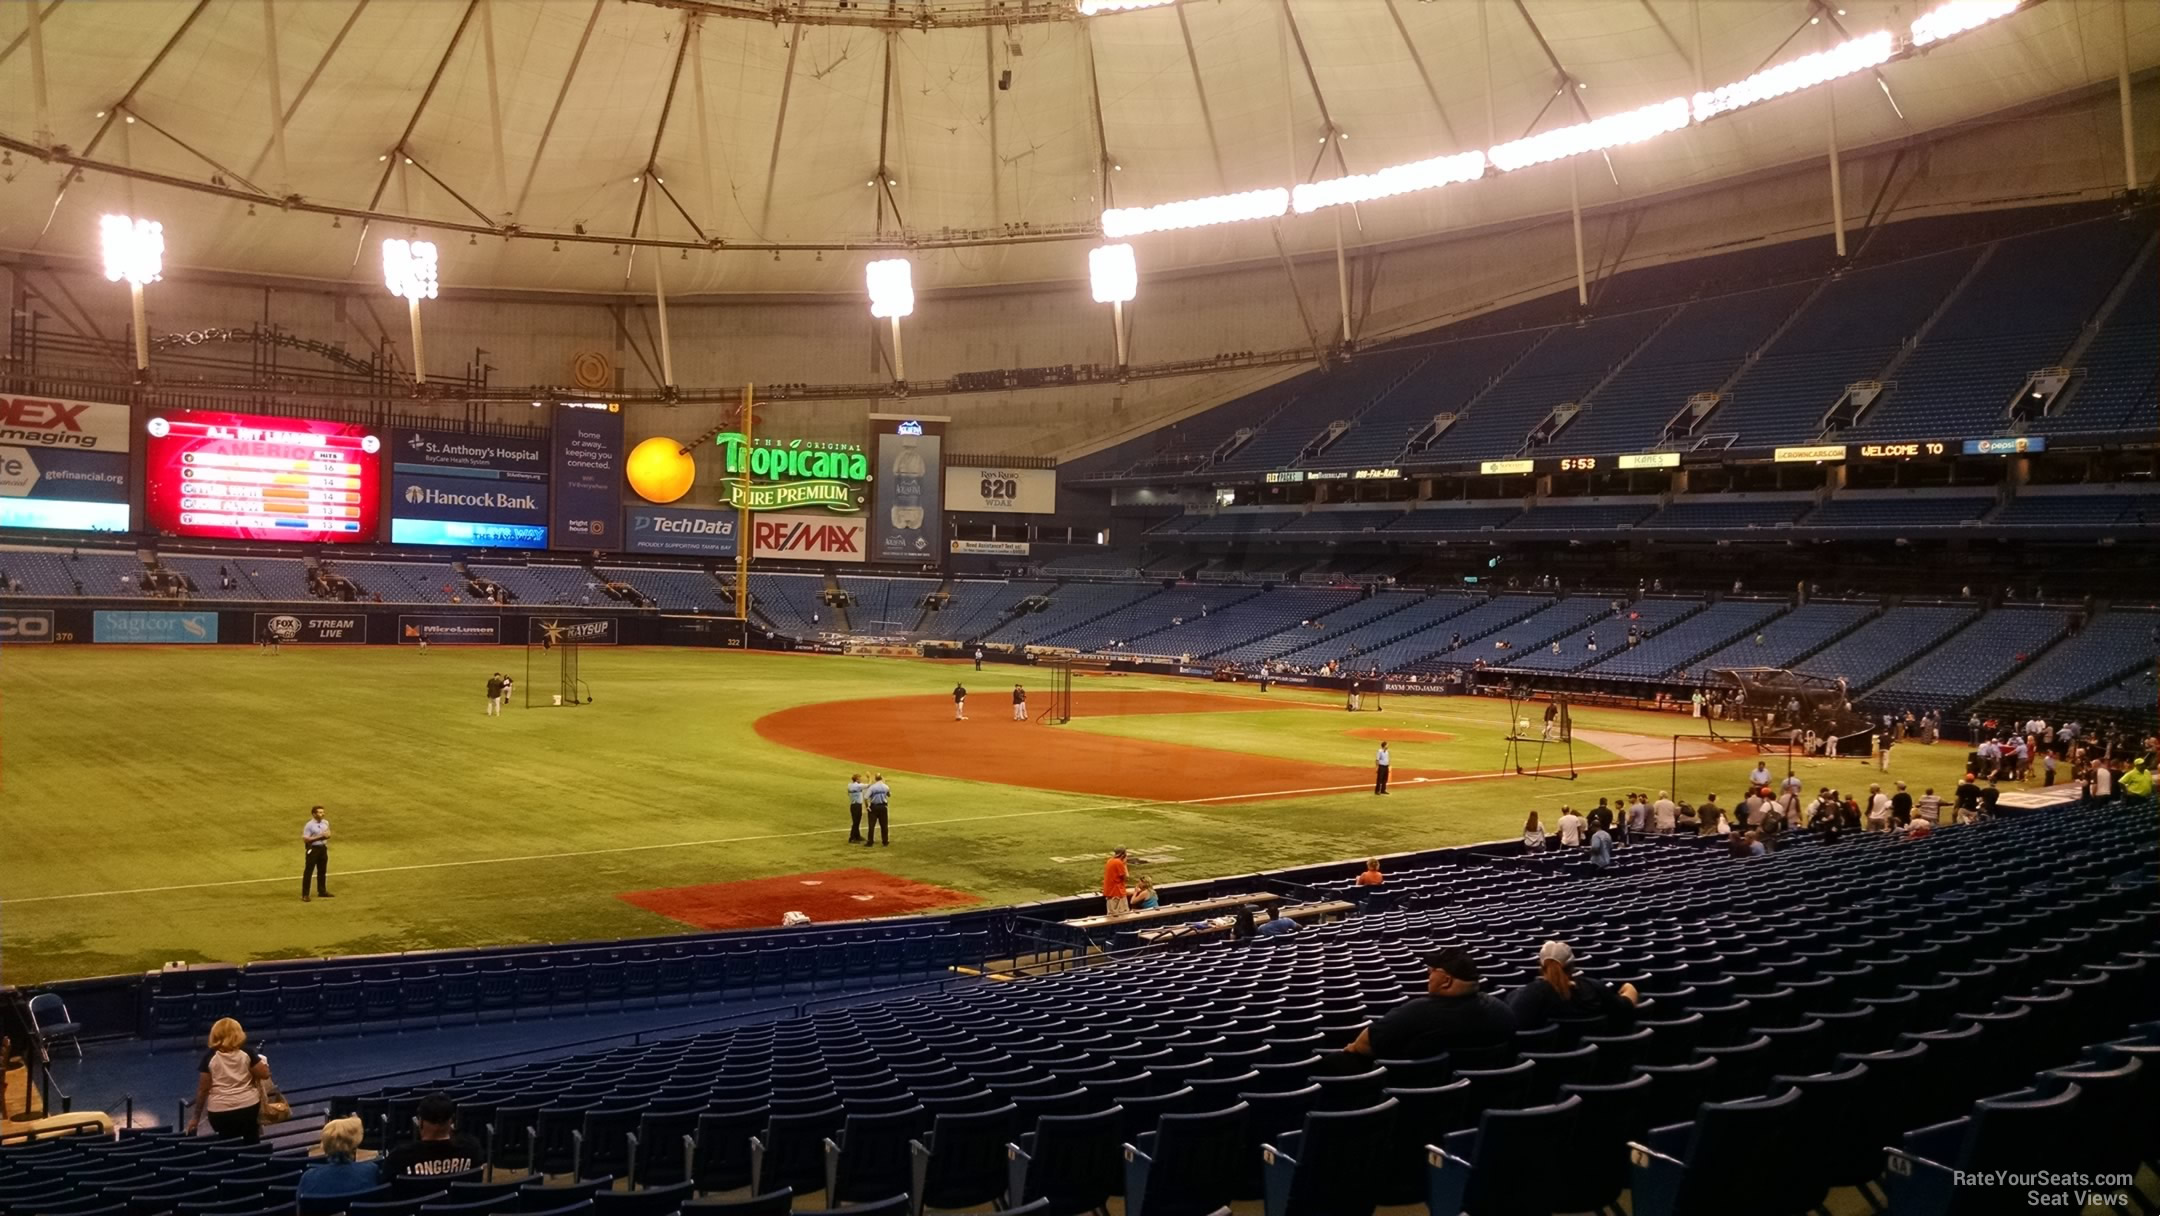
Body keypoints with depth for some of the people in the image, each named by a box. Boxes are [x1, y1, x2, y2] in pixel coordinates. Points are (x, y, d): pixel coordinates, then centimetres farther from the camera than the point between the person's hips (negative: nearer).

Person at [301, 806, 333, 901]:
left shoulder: (326, 823, 5)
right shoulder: (309, 825, -16)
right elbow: (305, 839, -19)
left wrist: (327, 835, -8)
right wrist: (319, 837, -24)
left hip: (323, 848, 7)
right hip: (312, 849, -7)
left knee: (322, 870, 16)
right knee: (308, 871, -4)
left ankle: (322, 891, 30)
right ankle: (304, 894, -2)